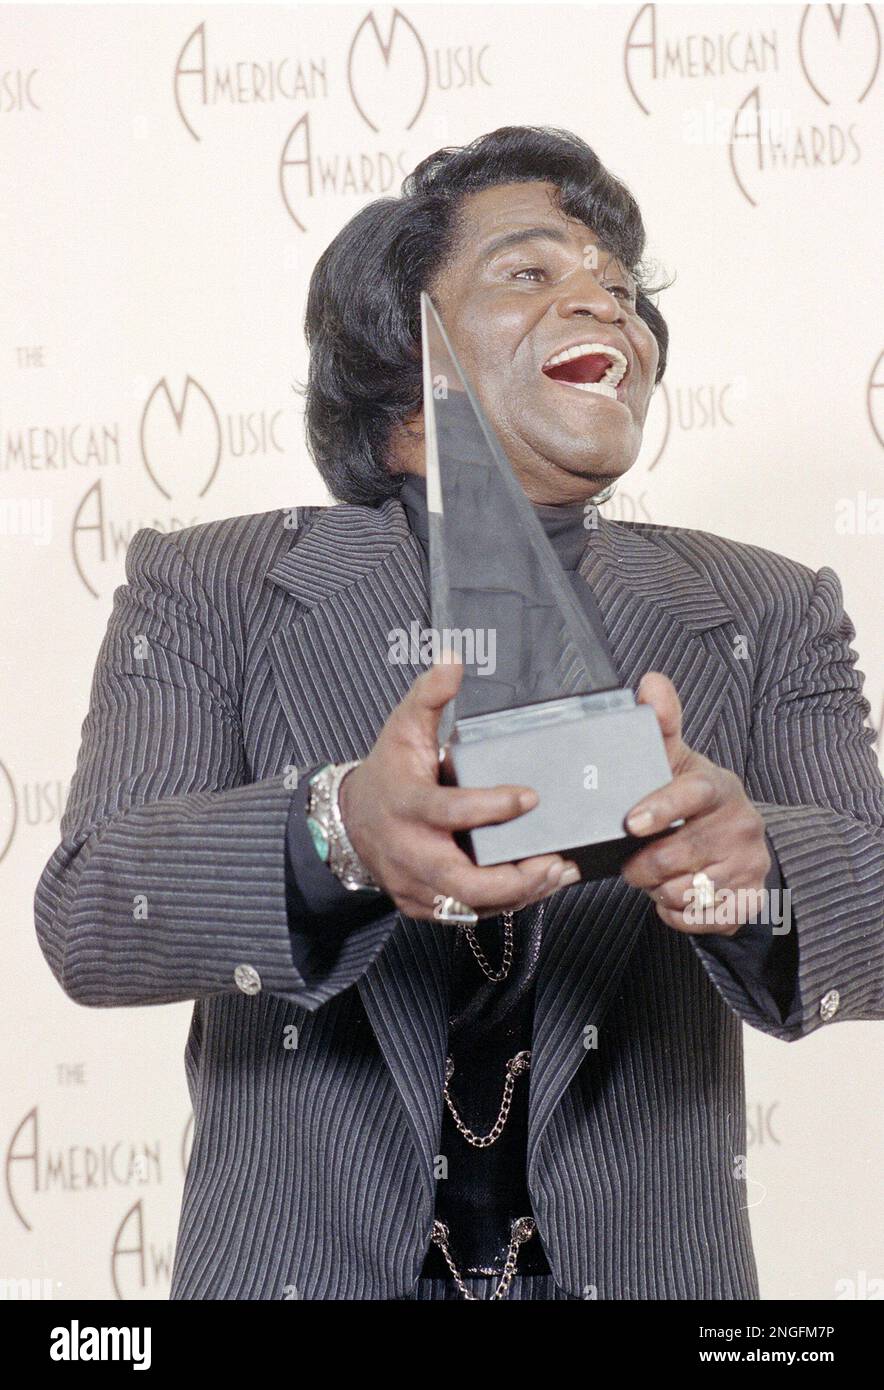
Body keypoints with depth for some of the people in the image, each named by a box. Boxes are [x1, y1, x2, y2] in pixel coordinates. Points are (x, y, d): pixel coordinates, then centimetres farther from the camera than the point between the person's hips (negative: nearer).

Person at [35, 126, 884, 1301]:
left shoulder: (770, 621, 3)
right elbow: (87, 918, -14)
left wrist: (758, 870, -32)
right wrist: (341, 836, -33)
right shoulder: (207, 594, -2)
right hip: (301, 1271, -1)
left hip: (643, 1271, 2)